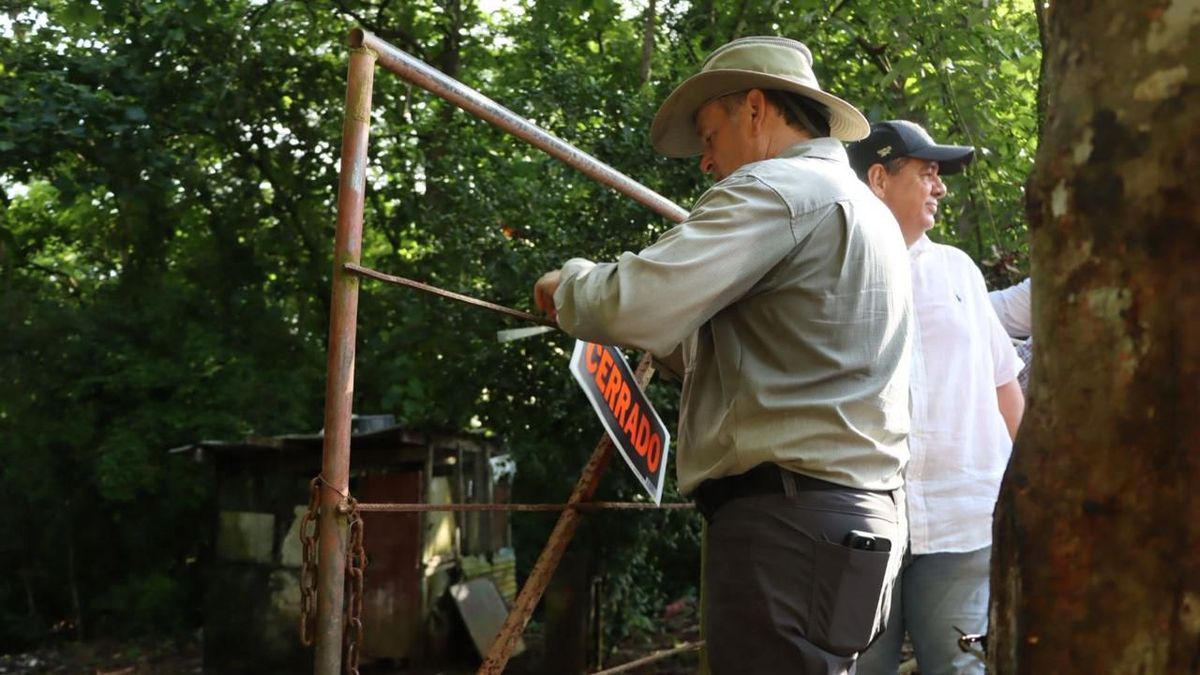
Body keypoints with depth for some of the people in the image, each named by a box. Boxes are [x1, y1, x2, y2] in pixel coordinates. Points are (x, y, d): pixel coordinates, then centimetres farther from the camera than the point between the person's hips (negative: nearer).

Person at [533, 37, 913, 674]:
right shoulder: (869, 209, 22)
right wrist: (677, 342, 22)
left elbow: (631, 305, -17)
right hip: (857, 510, 10)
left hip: (787, 516, -10)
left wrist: (570, 283, 3)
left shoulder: (774, 188, -9)